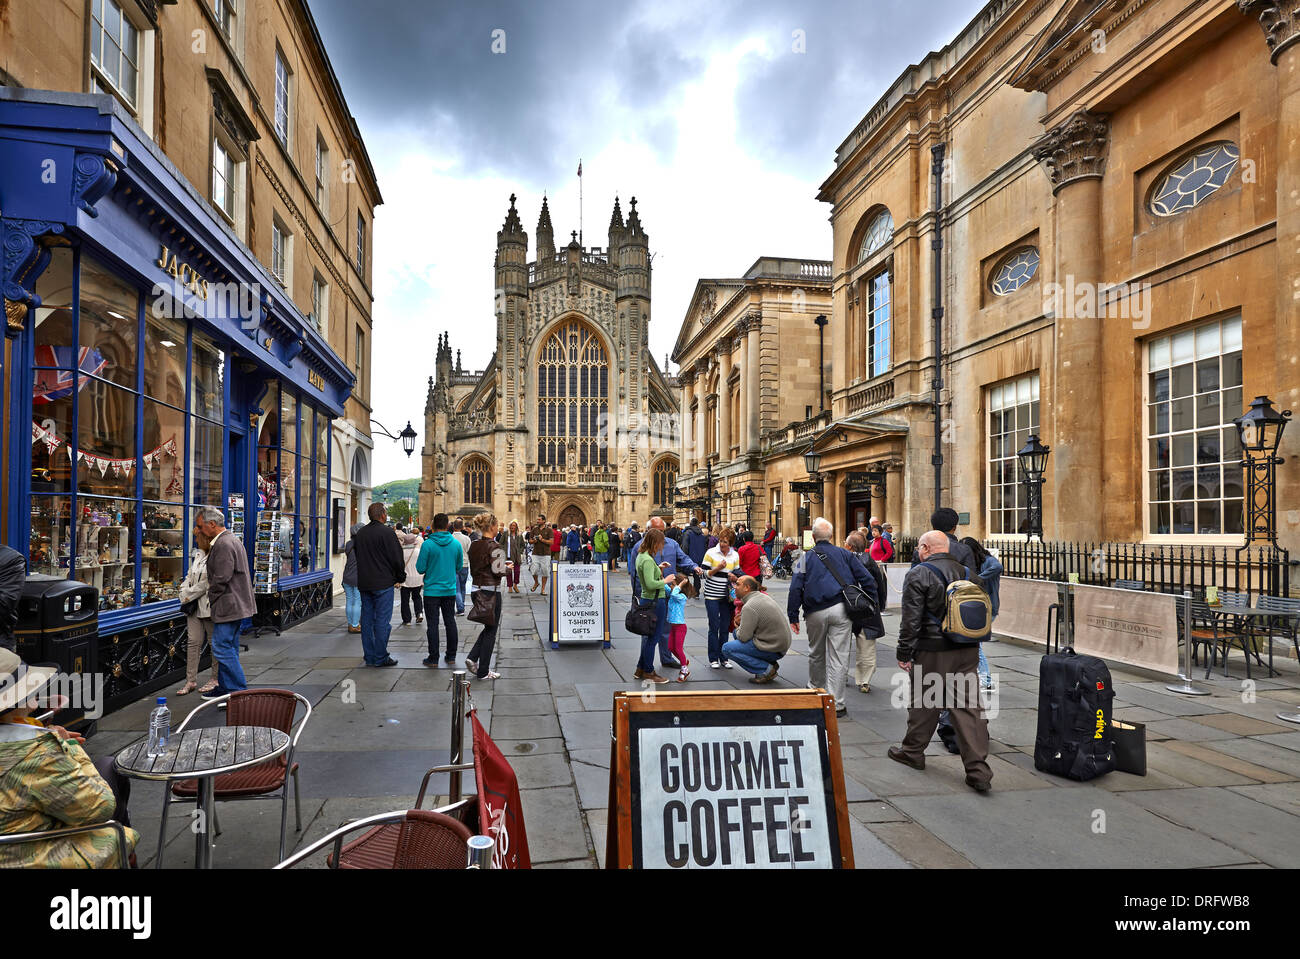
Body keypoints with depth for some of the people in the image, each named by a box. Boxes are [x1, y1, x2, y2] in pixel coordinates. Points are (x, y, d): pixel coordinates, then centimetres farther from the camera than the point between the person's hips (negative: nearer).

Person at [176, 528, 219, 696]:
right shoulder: (198, 555, 13)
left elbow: (209, 582, -18)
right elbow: (189, 577, 18)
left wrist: (190, 595, -11)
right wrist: (184, 595, 3)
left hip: (209, 606, -8)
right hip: (194, 606, 8)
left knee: (214, 641, 4)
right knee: (193, 641, 6)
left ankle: (216, 679, 16)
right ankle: (191, 680, 12)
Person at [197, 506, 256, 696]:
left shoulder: (224, 544, -18)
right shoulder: (230, 539, 16)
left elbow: (221, 578, -20)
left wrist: (211, 598, -8)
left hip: (228, 605, -11)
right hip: (236, 605, 11)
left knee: (222, 648, -7)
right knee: (229, 648, 16)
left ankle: (240, 691, -4)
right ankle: (224, 688, 25)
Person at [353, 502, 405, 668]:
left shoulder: (360, 533, 11)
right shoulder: (387, 532, -12)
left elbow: (358, 556, 18)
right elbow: (396, 558, -12)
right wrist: (400, 578, 2)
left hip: (364, 583, 7)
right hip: (383, 583, -7)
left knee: (367, 619, 10)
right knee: (382, 620, -2)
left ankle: (369, 657, 16)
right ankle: (380, 658, 0)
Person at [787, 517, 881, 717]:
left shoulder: (806, 558, 5)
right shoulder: (844, 554, 8)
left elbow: (796, 588, -2)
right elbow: (866, 579, 5)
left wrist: (793, 617, 2)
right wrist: (874, 603, 12)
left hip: (815, 613, 1)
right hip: (841, 610, 0)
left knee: (816, 654, 19)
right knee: (838, 656, 0)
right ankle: (836, 704, -2)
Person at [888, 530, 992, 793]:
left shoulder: (918, 574, -9)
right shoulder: (965, 571, 11)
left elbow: (911, 619, -13)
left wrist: (904, 653, -7)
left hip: (932, 652, -5)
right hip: (967, 652, 5)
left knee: (923, 703, 10)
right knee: (969, 707, 3)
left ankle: (912, 752, 27)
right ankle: (978, 769, 0)